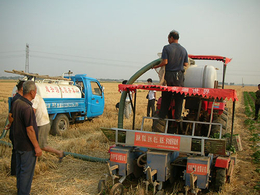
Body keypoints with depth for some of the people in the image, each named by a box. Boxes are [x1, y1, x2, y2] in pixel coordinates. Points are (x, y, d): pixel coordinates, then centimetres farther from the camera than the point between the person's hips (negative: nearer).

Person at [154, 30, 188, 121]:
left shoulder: (166, 48, -6)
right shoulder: (183, 50, 4)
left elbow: (165, 62, -14)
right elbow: (186, 64, 5)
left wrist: (157, 66, 3)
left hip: (169, 75, -1)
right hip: (179, 75, 1)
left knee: (166, 96, 10)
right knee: (179, 97, 7)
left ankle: (162, 115, 15)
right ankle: (177, 116, 9)